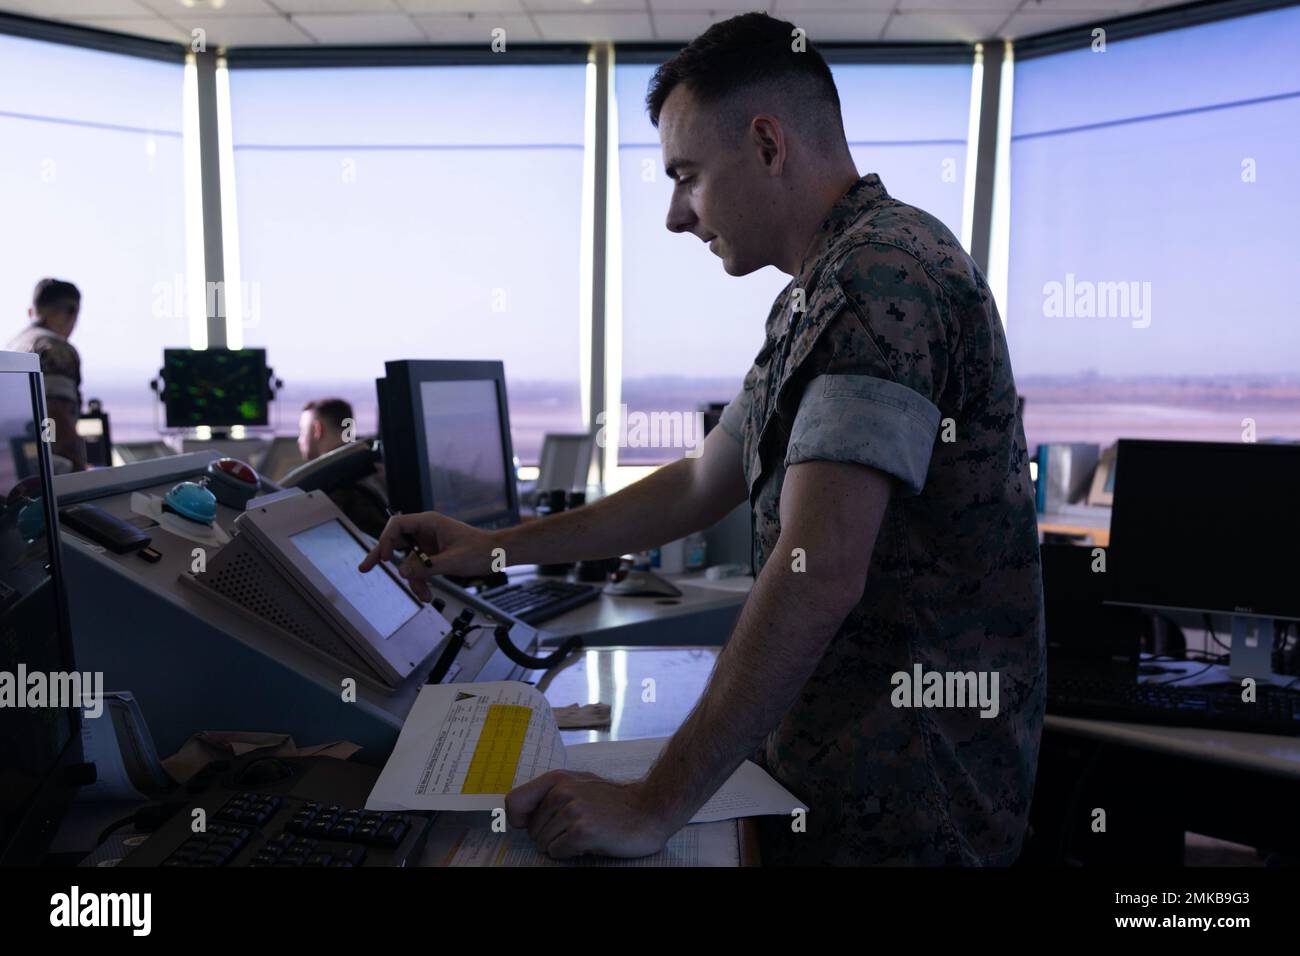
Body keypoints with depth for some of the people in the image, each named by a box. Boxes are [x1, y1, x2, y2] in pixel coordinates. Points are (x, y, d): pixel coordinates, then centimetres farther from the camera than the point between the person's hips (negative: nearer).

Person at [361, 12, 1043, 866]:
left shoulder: (883, 271, -21)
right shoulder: (819, 298, 12)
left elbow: (819, 576, -30)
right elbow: (699, 489, 15)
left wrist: (655, 809, -24)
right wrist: (491, 548, 12)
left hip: (898, 807, -8)